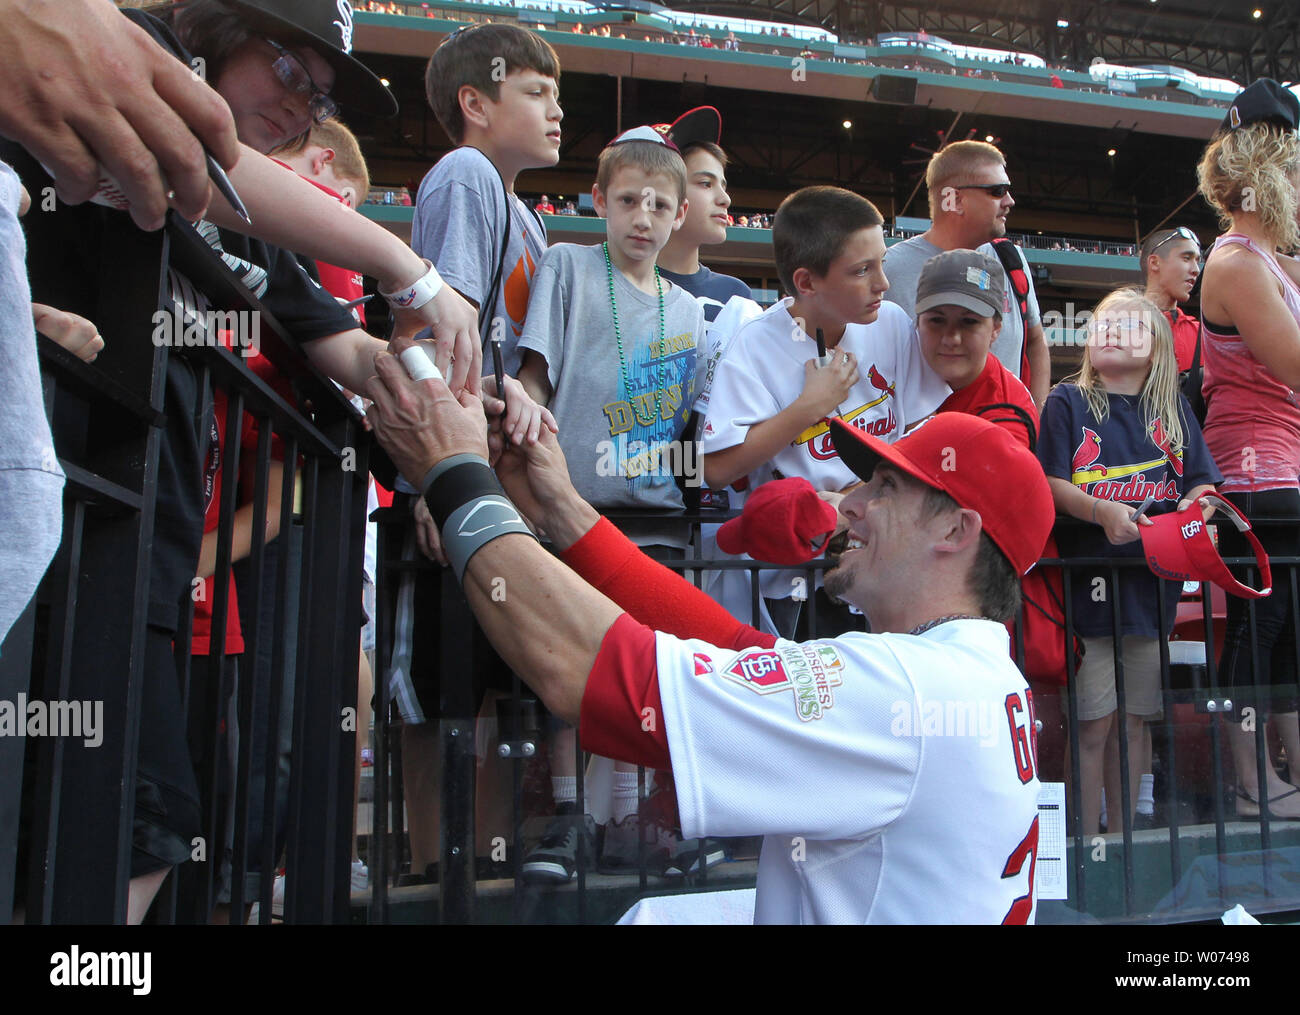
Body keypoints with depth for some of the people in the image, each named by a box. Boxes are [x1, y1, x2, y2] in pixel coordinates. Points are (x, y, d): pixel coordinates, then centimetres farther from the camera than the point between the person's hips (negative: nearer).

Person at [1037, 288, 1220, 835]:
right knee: (1093, 723, -4)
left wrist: (1197, 504, -11)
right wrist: (1102, 511, -22)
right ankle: (1087, 843, 8)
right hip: (1087, 578, -4)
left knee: (1134, 720, 11)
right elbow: (1049, 482, -6)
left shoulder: (1173, 410, 14)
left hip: (1152, 579, 4)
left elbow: (1203, 481, 11)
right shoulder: (1069, 401, 4)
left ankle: (1123, 836, 23)